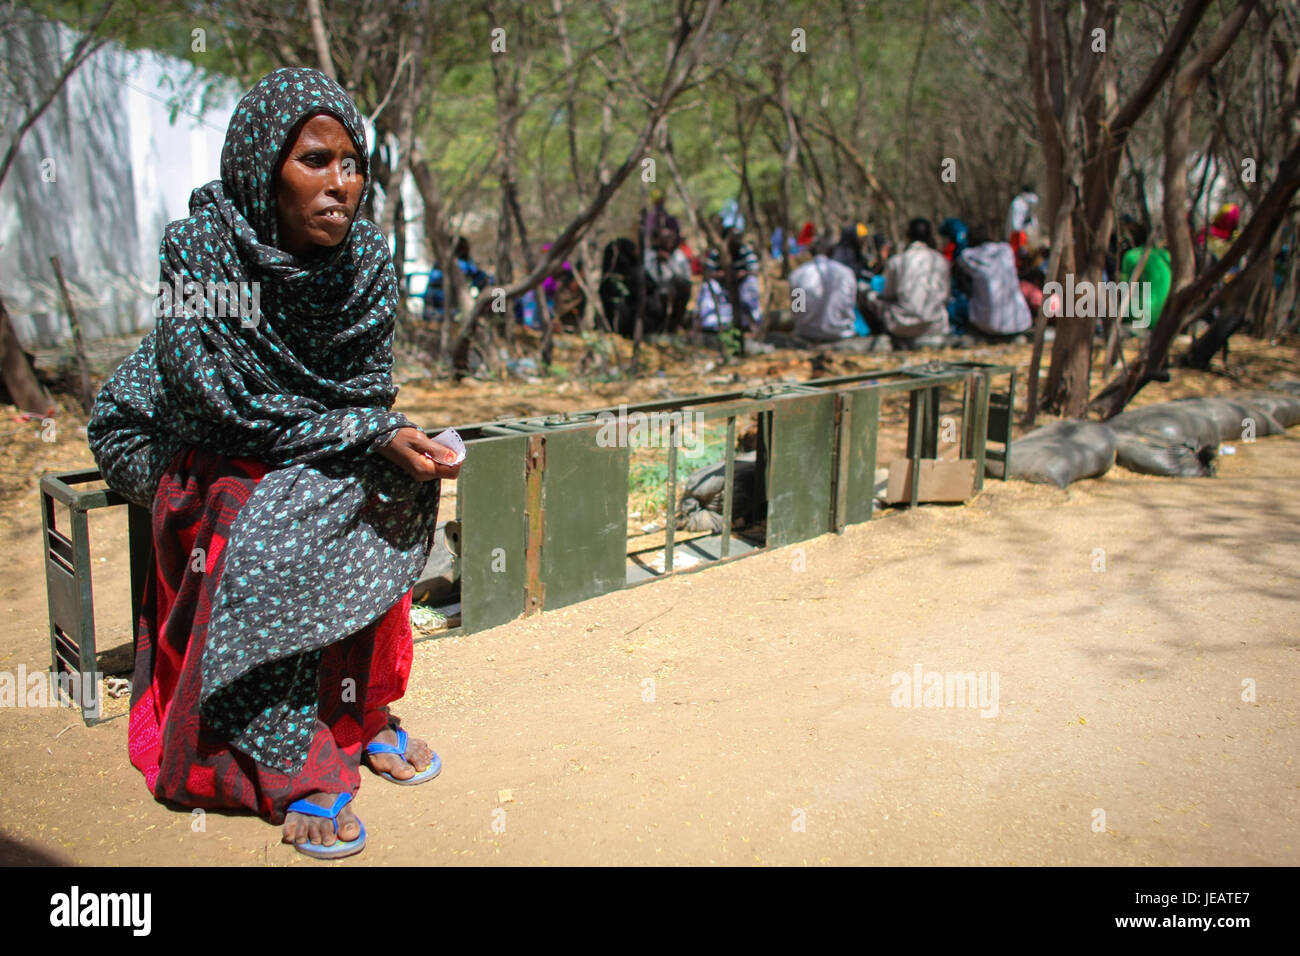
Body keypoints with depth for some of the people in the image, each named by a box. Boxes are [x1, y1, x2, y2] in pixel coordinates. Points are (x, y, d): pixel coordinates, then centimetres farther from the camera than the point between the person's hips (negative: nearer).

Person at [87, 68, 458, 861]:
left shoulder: (367, 256, -12)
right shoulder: (201, 252, -25)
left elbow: (372, 391, -3)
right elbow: (231, 408, -26)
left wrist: (395, 440, -24)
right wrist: (367, 434, -28)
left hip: (321, 451, 5)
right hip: (206, 458, -4)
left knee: (393, 493, -20)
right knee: (266, 537, -30)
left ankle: (361, 713, -4)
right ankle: (293, 768, -18)